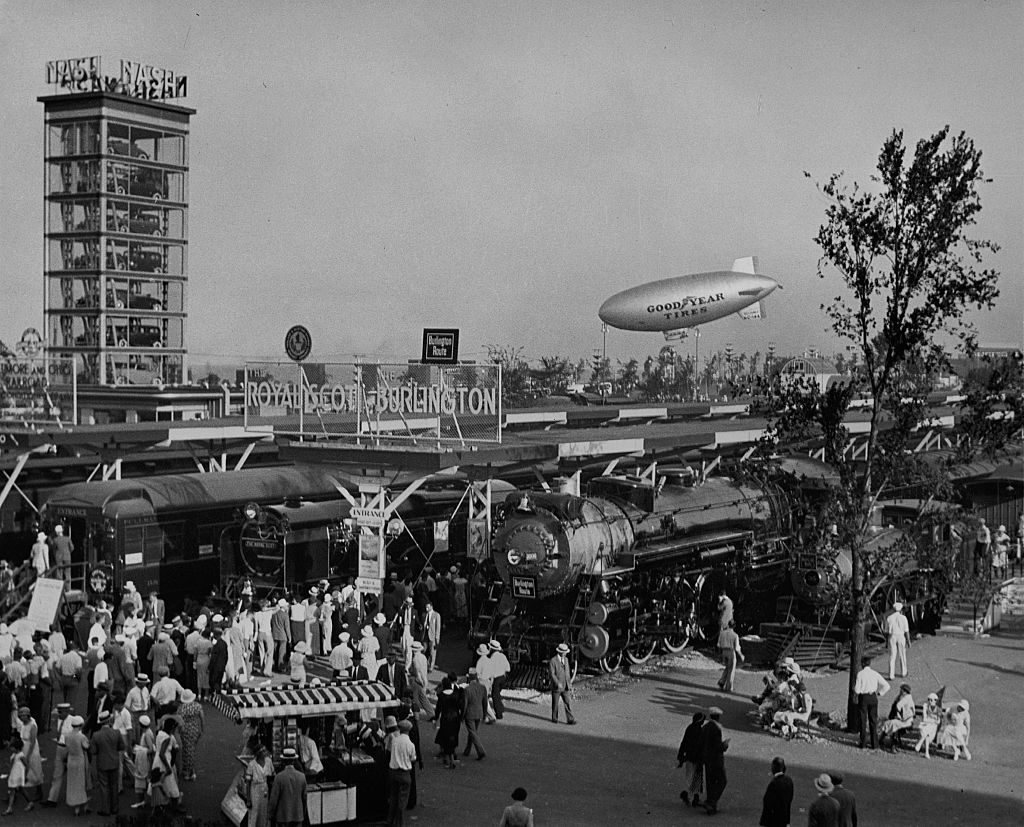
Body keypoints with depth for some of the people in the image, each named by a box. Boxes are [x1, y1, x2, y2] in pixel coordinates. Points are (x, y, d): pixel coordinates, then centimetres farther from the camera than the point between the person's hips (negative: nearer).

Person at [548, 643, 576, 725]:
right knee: (555, 703, 9)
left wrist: (569, 683, 13)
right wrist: (558, 683, -28)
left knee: (567, 703, 0)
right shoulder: (552, 661, -13)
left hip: (565, 687, 5)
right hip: (556, 687, -5)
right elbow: (552, 674, -18)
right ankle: (554, 719, 23)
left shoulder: (566, 659, 7)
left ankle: (570, 719, -2)